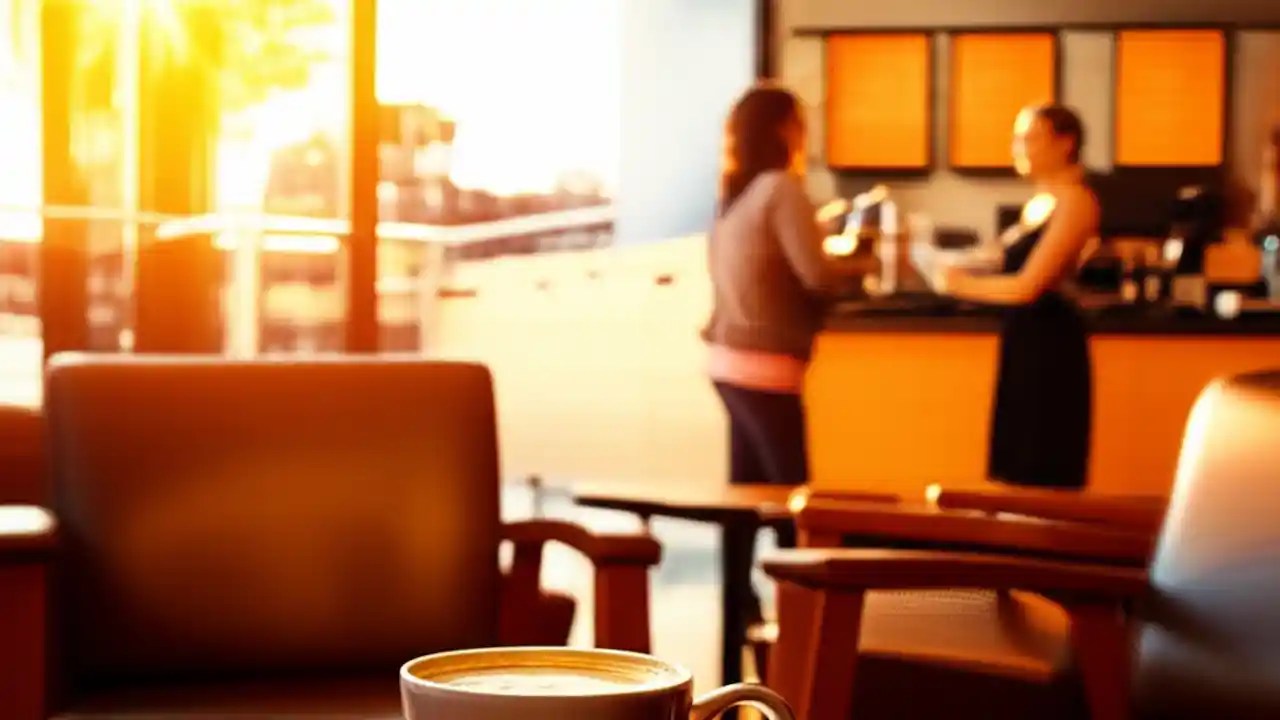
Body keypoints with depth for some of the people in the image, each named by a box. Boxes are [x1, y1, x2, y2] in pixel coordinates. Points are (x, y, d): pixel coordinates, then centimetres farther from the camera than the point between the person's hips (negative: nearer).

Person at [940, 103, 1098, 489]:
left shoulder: (1074, 201, -12)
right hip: (1022, 339, 9)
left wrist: (964, 284, -7)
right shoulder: (1037, 204, 16)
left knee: (1044, 475, -3)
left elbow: (1029, 285, -18)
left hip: (1050, 343, -9)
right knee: (1019, 468, 12)